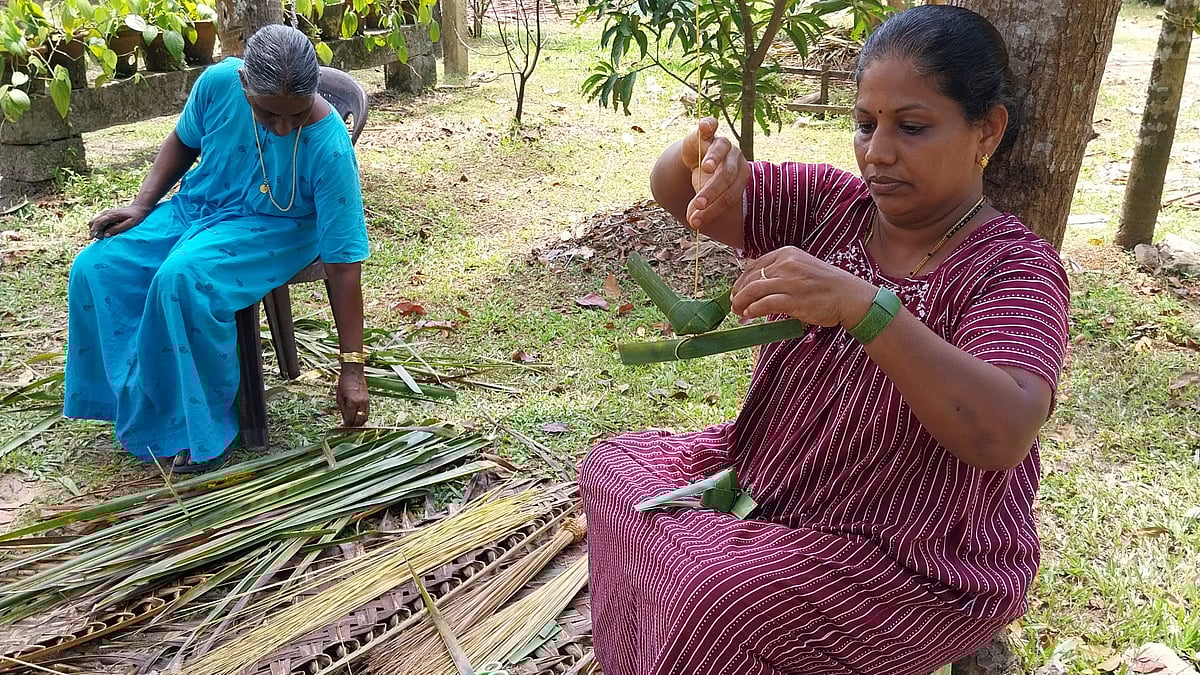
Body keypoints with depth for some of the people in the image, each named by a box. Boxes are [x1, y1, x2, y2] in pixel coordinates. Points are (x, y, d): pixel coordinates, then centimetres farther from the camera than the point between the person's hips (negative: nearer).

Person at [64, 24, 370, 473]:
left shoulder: (329, 147, -28)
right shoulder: (218, 82, -17)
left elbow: (344, 264, -26)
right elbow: (183, 143, 8)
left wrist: (352, 368, -25)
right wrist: (141, 206, -3)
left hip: (273, 230, -5)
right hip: (197, 205, 5)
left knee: (183, 278, -34)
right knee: (95, 268, -13)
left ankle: (200, 427, -15)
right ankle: (135, 402, 4)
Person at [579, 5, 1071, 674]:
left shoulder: (1015, 267, -17)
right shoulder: (833, 204, -2)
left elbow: (1003, 435, -35)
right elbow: (672, 193, -4)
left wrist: (860, 304, -44)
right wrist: (701, 155, -28)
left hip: (913, 562, -6)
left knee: (715, 602, -26)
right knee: (615, 465, 6)